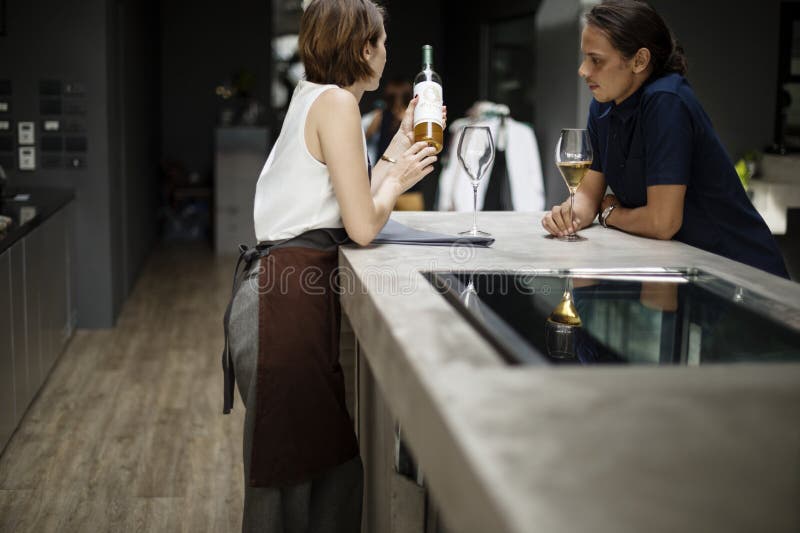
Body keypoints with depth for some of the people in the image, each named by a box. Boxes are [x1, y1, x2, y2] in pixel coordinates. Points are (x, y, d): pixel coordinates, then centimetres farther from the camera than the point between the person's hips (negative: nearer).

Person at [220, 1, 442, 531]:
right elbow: (362, 227, -16)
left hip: (283, 288, 10)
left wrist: (401, 142, 24)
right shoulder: (337, 103, -12)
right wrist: (398, 179, 3)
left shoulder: (315, 99, 18)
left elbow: (348, 205, 20)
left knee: (331, 458, 15)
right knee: (290, 472, 2)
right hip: (285, 303, -10)